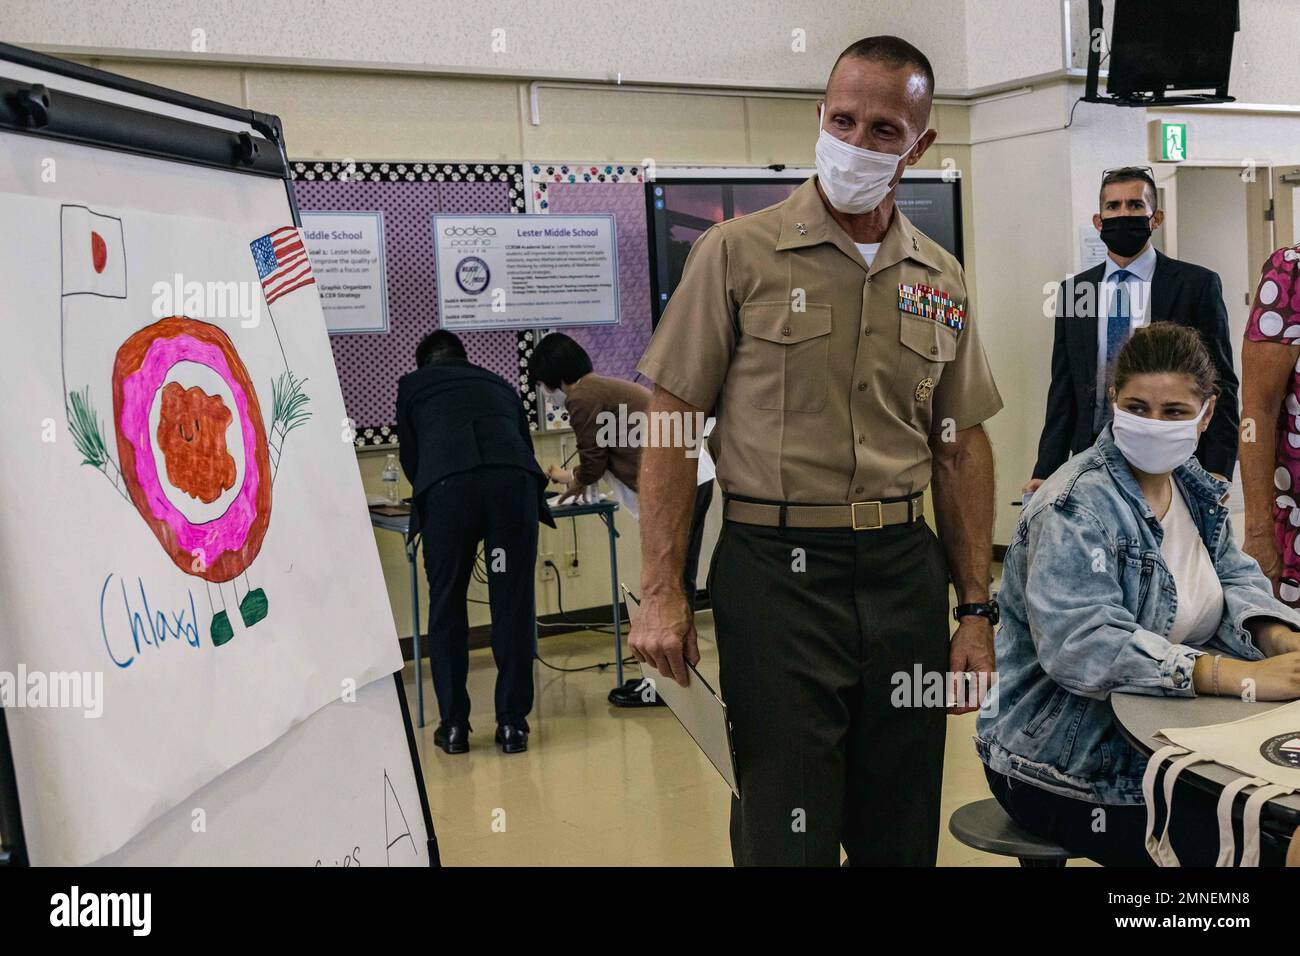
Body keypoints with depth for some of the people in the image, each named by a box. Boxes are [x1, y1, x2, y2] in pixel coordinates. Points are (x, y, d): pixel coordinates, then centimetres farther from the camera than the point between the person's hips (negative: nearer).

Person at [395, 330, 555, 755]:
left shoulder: (412, 384, 28)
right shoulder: (499, 384, 34)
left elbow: (410, 457, 29)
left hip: (446, 485, -1)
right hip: (514, 480, 2)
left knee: (446, 608, 11)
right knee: (513, 606, 9)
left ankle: (453, 725, 14)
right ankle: (512, 724, 12)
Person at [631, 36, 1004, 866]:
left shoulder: (941, 282, 9)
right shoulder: (738, 253, -3)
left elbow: (962, 449, 13)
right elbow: (672, 424, -4)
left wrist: (976, 609, 8)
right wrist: (661, 593, -10)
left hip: (905, 571, 4)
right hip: (777, 570, -4)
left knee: (902, 836, 13)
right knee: (787, 834, 3)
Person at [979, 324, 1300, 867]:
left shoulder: (1192, 483, 8)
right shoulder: (1077, 508, -20)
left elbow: (1234, 578, 8)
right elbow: (1081, 644, -30)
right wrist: (1241, 676, -35)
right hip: (1065, 766, -7)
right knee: (1224, 847, -18)